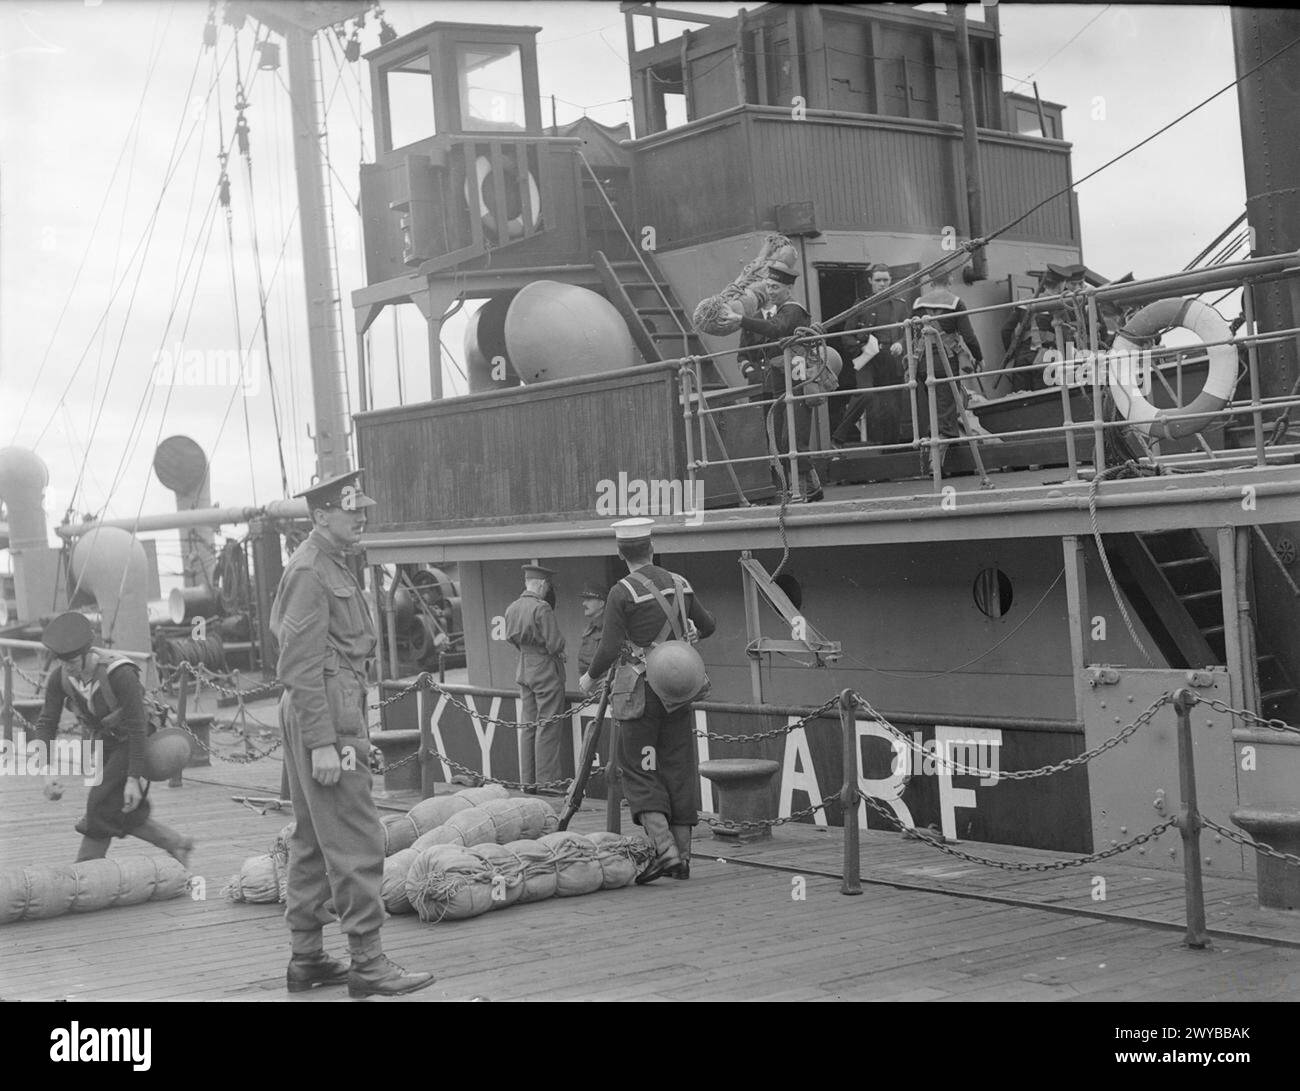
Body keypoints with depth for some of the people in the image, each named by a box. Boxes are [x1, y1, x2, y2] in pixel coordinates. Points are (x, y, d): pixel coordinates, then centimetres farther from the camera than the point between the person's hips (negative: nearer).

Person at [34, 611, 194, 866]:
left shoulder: (120, 674, -35)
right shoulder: (59, 676, -18)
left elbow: (137, 727, -30)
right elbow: (46, 723, -14)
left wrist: (134, 779, -30)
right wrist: (48, 771, -25)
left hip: (137, 744, -7)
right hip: (104, 741, 7)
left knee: (102, 808, -14)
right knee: (123, 816, 7)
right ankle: (176, 845, 23)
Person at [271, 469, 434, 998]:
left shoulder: (333, 565, 17)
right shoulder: (310, 569, -14)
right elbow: (303, 665, -19)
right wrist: (322, 743, -22)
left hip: (318, 713, 11)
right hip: (326, 714, -11)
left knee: (312, 837, 12)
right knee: (355, 839, -8)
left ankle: (306, 957, 19)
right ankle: (367, 962, -5)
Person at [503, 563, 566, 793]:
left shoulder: (511, 608, 6)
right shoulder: (542, 608, -17)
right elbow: (554, 644, -18)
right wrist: (559, 653, 2)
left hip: (524, 668, 8)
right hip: (546, 670, -8)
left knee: (527, 726, 11)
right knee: (548, 727, -3)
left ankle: (528, 780, 14)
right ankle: (546, 780, -2)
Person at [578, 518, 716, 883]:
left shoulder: (622, 593, -11)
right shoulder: (680, 585, 6)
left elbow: (610, 650, -14)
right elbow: (707, 625, 20)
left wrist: (590, 677, 4)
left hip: (640, 690, -5)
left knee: (639, 772, 1)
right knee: (679, 769, 9)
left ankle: (664, 849, -15)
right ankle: (683, 857, 11)